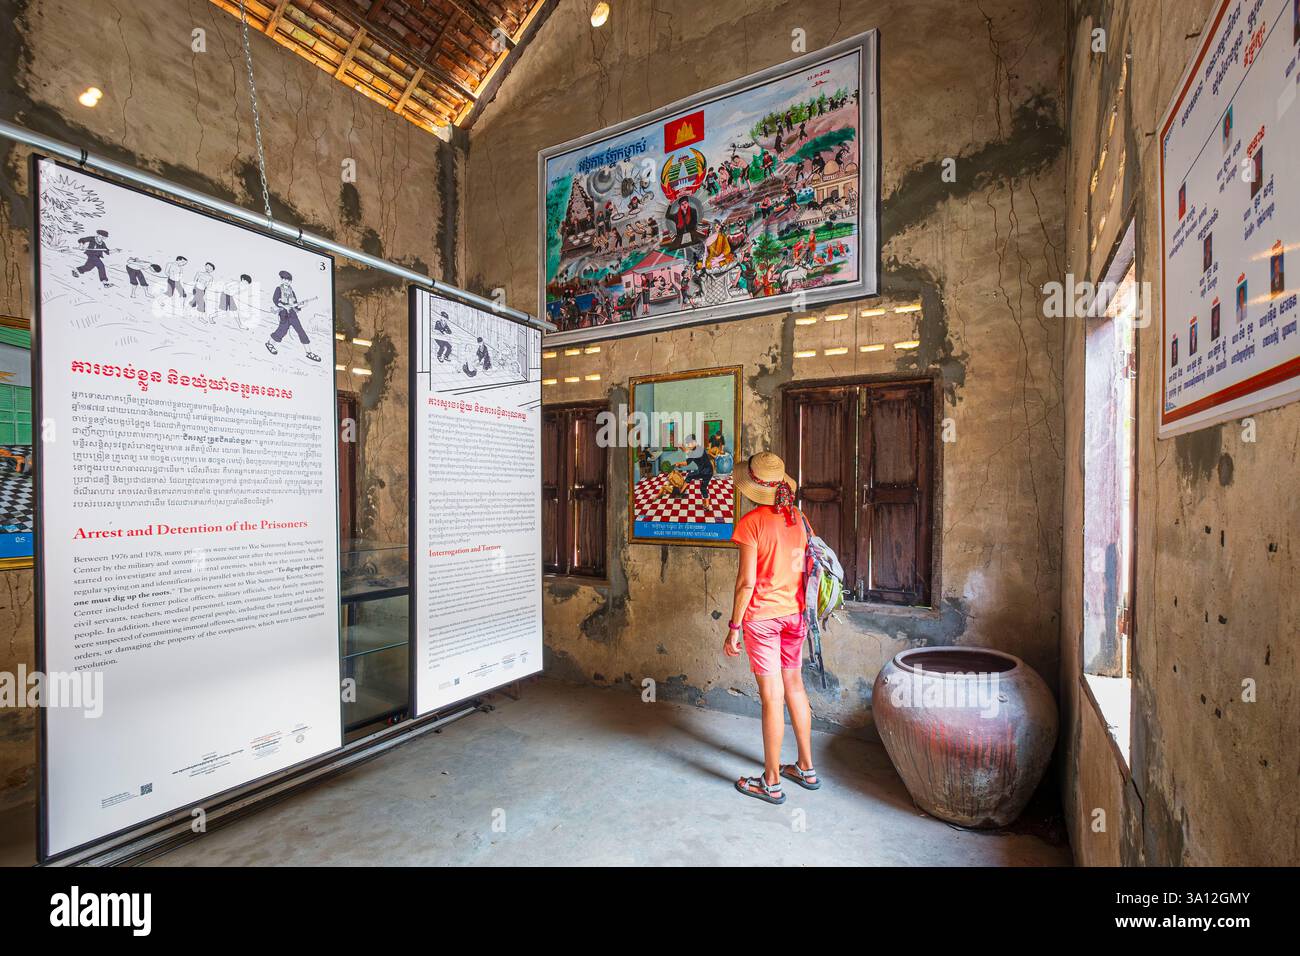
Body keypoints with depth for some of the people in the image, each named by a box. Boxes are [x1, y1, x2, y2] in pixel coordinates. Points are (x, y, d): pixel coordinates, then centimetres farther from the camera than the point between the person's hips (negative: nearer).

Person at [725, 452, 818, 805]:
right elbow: (807, 569, 7)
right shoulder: (797, 517, 1)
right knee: (794, 685, 20)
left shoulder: (752, 522, -17)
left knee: (772, 696, 3)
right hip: (794, 613, 6)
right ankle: (806, 768, 34)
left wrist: (734, 626, -9)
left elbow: (747, 581, -17)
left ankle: (771, 782, 20)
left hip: (762, 616, -6)